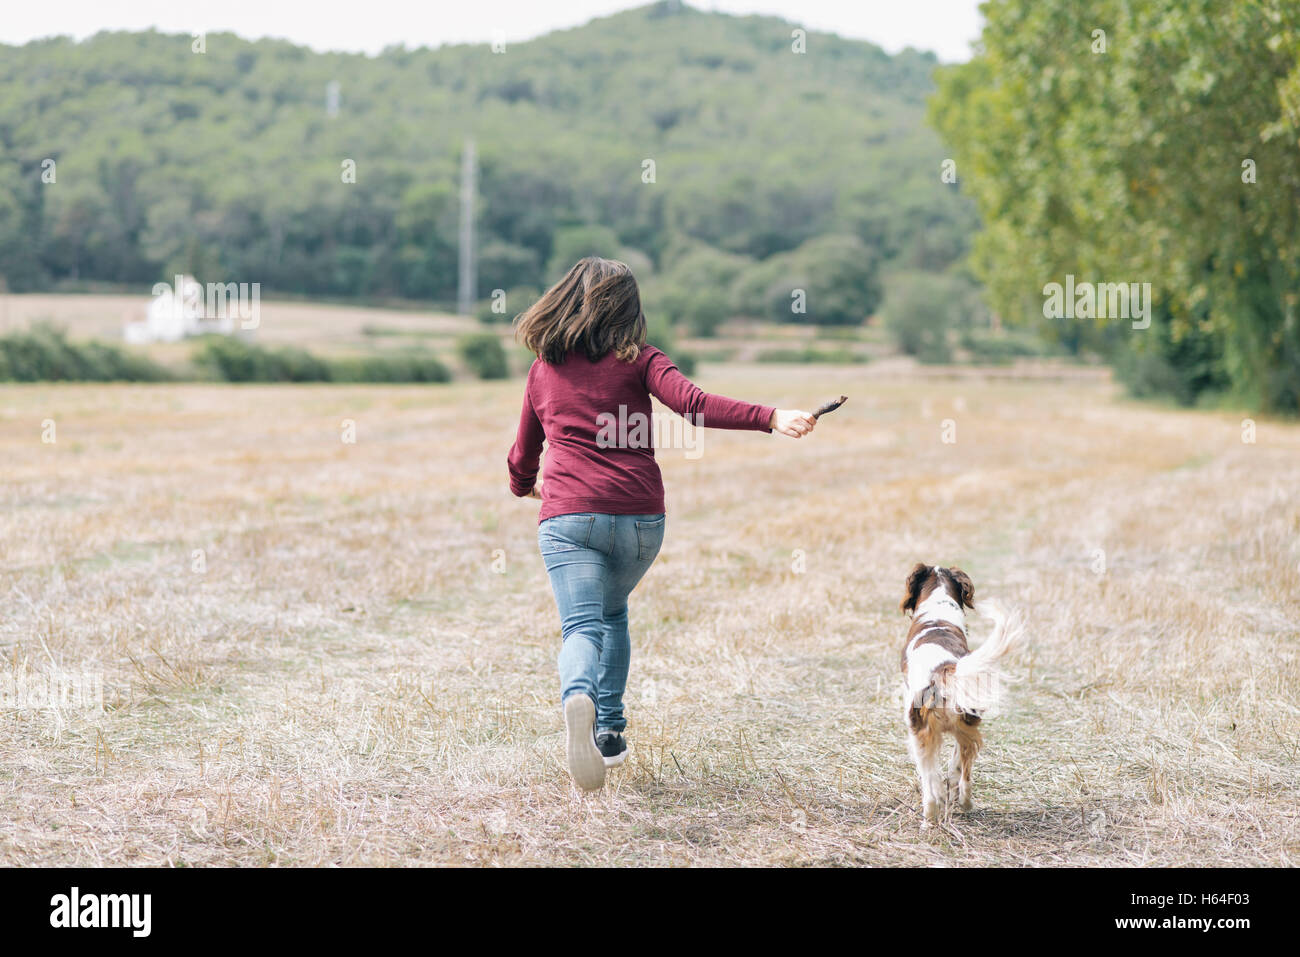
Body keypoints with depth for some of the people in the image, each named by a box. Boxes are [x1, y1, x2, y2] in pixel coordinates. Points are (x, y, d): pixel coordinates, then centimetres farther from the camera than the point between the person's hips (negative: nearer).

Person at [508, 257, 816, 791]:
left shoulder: (543, 370, 14)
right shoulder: (636, 360, 5)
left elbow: (524, 452, 28)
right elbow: (692, 404, -13)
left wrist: (523, 485, 50)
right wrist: (771, 419, -19)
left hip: (568, 516, 0)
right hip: (639, 517, 0)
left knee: (581, 625, -9)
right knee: (612, 612, 25)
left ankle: (578, 698, -42)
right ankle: (609, 731, 21)